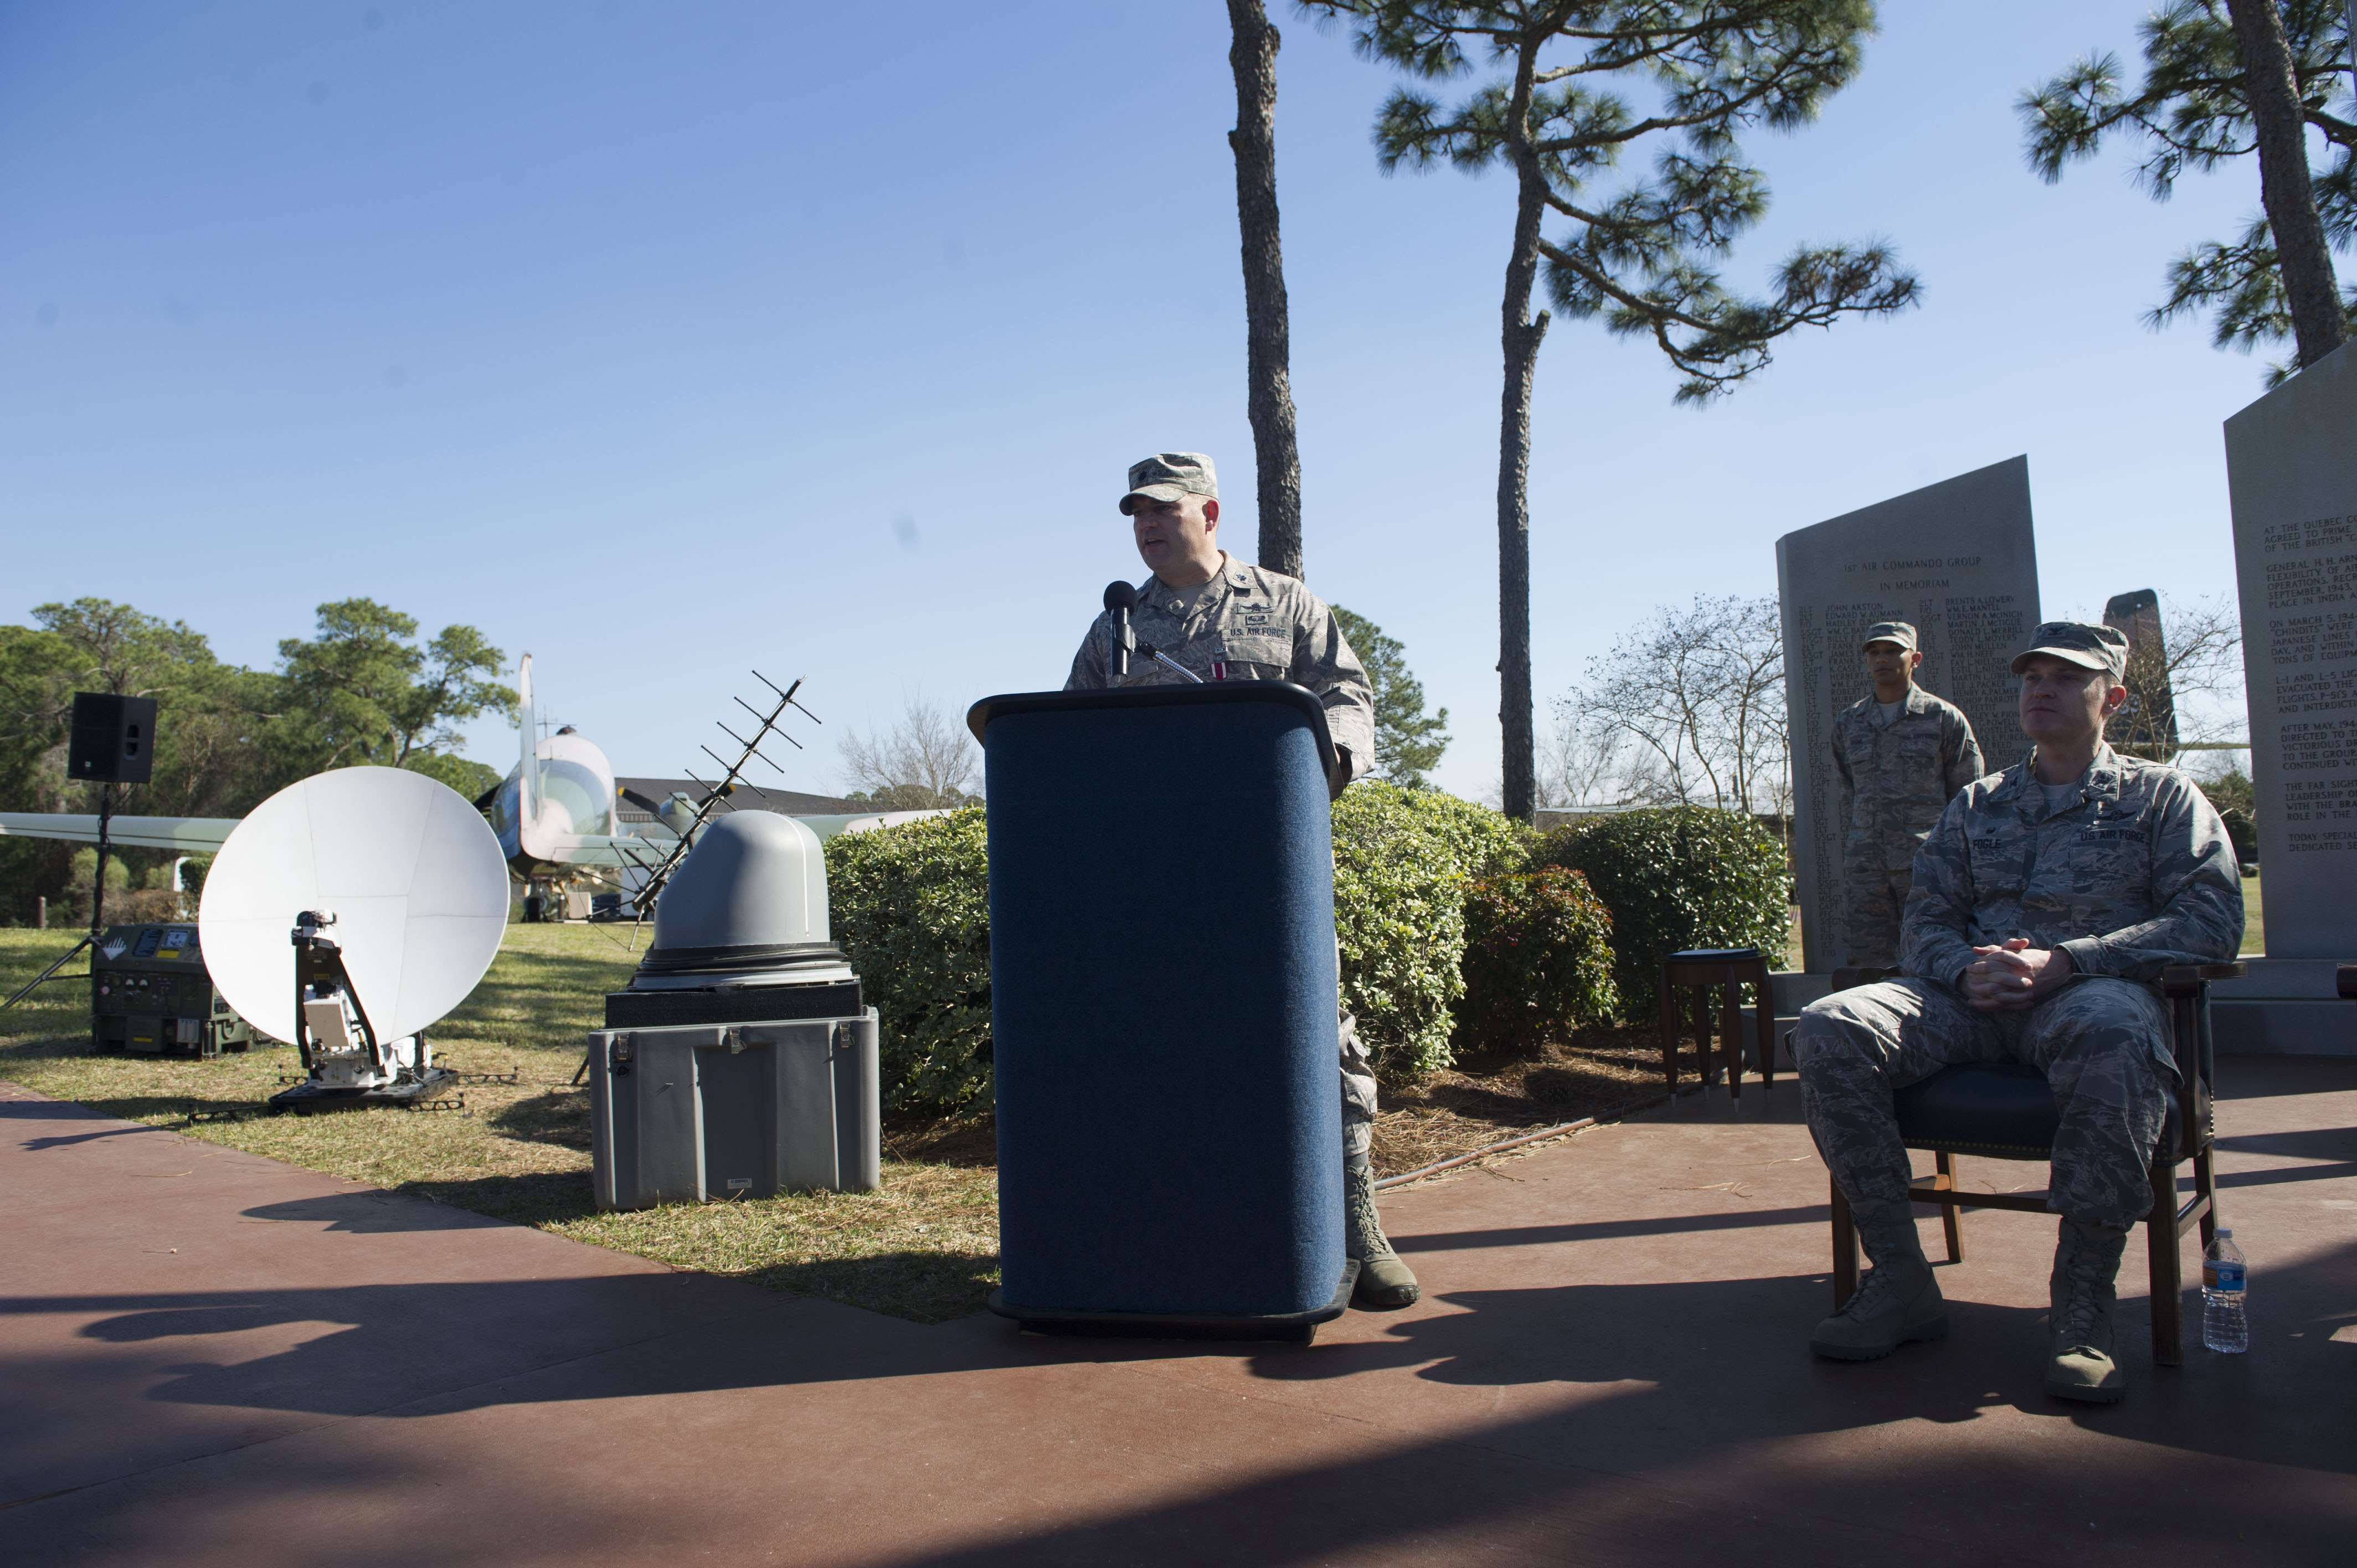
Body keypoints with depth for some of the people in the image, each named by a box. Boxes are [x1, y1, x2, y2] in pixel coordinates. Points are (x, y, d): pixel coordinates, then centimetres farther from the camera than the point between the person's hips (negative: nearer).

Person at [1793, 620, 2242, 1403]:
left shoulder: (2161, 795, 14)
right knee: (1829, 1029, -26)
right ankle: (1902, 1280, -20)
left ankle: (2082, 1302, -29)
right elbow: (1926, 922, 18)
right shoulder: (1977, 805, 25)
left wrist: (2063, 962, -15)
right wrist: (1966, 970, -8)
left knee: (2115, 1036, -42)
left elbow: (2212, 921, -1)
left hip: (2093, 990, -3)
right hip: (1975, 1000, 4)